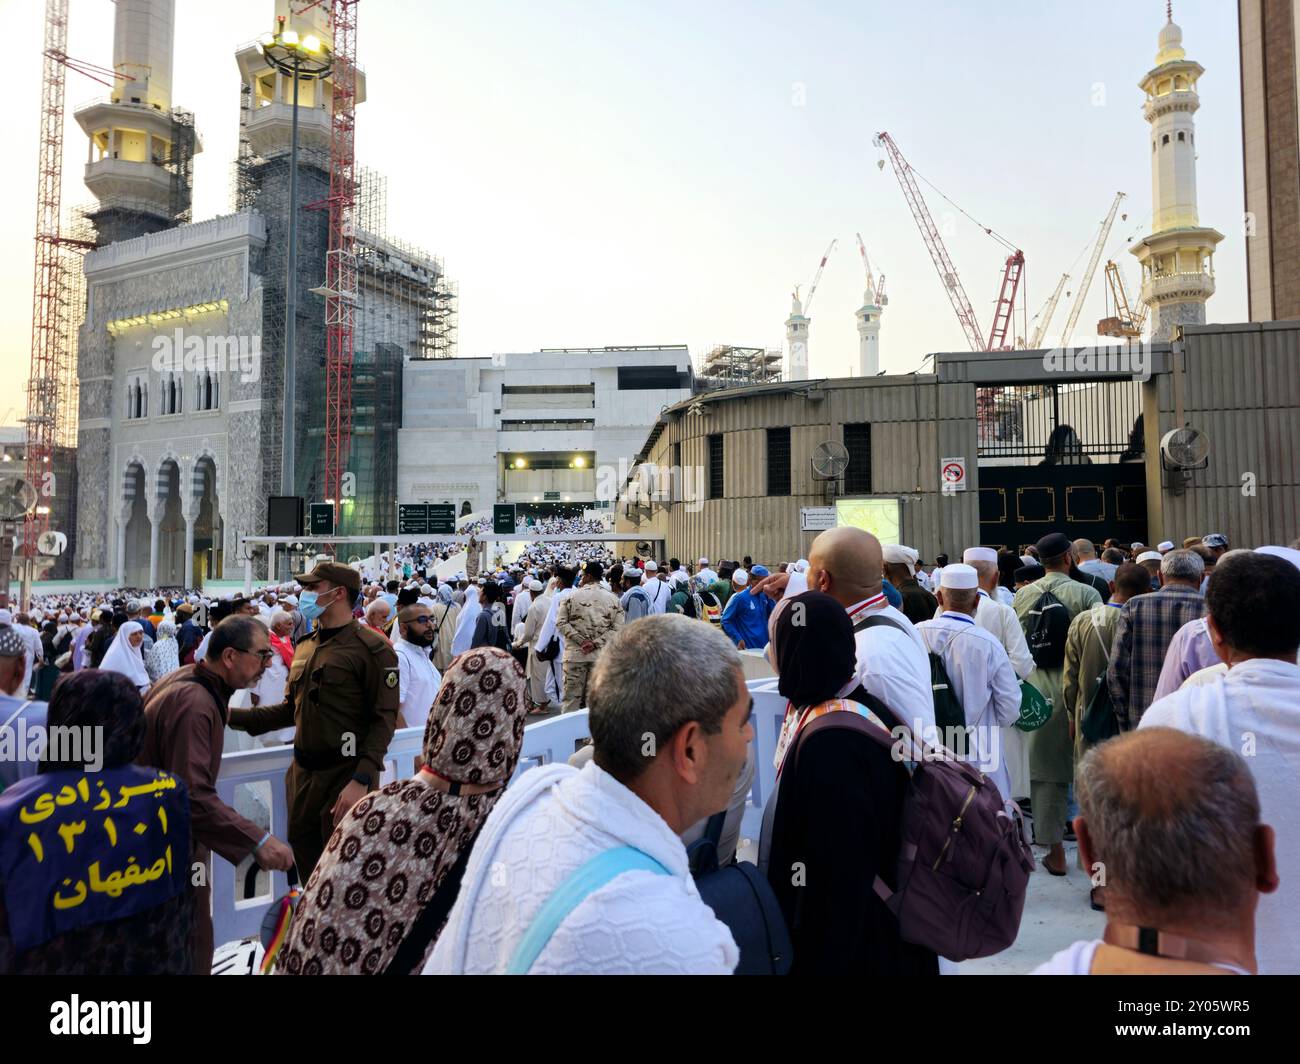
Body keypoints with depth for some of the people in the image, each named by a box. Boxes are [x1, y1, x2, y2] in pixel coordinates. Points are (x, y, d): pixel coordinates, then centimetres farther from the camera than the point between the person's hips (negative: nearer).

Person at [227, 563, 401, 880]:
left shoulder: (373, 648, -13)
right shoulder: (305, 647, 12)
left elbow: (384, 720, -16)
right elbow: (291, 709, 18)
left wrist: (361, 780, -23)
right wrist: (234, 716, 7)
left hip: (345, 774, -7)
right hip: (303, 771, 7)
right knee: (305, 860, 18)